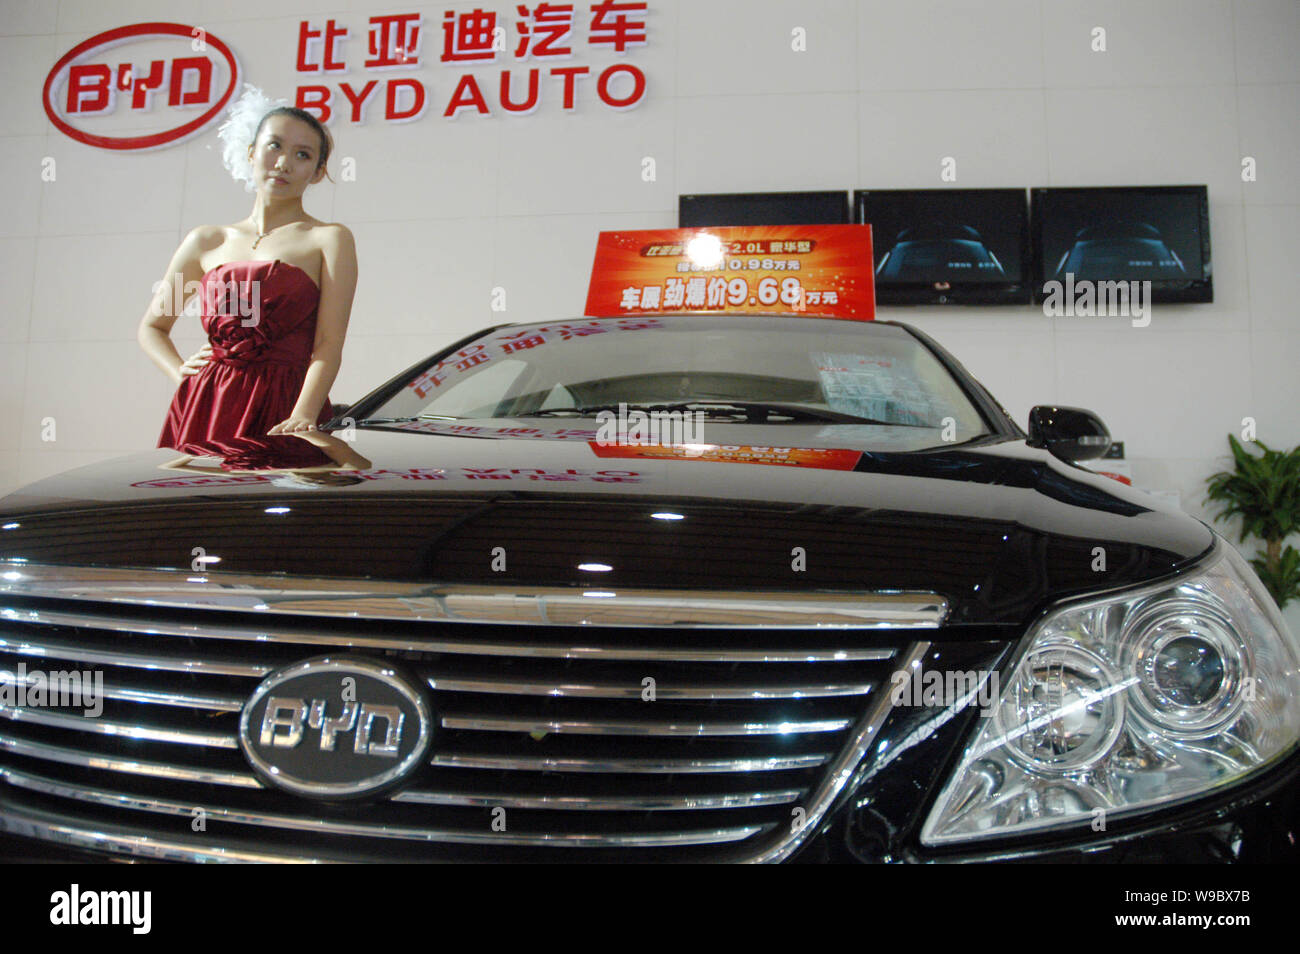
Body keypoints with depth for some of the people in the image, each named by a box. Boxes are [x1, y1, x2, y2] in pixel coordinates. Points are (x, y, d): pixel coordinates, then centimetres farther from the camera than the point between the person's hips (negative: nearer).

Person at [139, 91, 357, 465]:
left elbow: (329, 346, -7)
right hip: (206, 408, 4)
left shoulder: (329, 239, 5)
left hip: (282, 413, -3)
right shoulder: (206, 241, 18)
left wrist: (302, 417, -21)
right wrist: (180, 373, 8)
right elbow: (151, 326, 28)